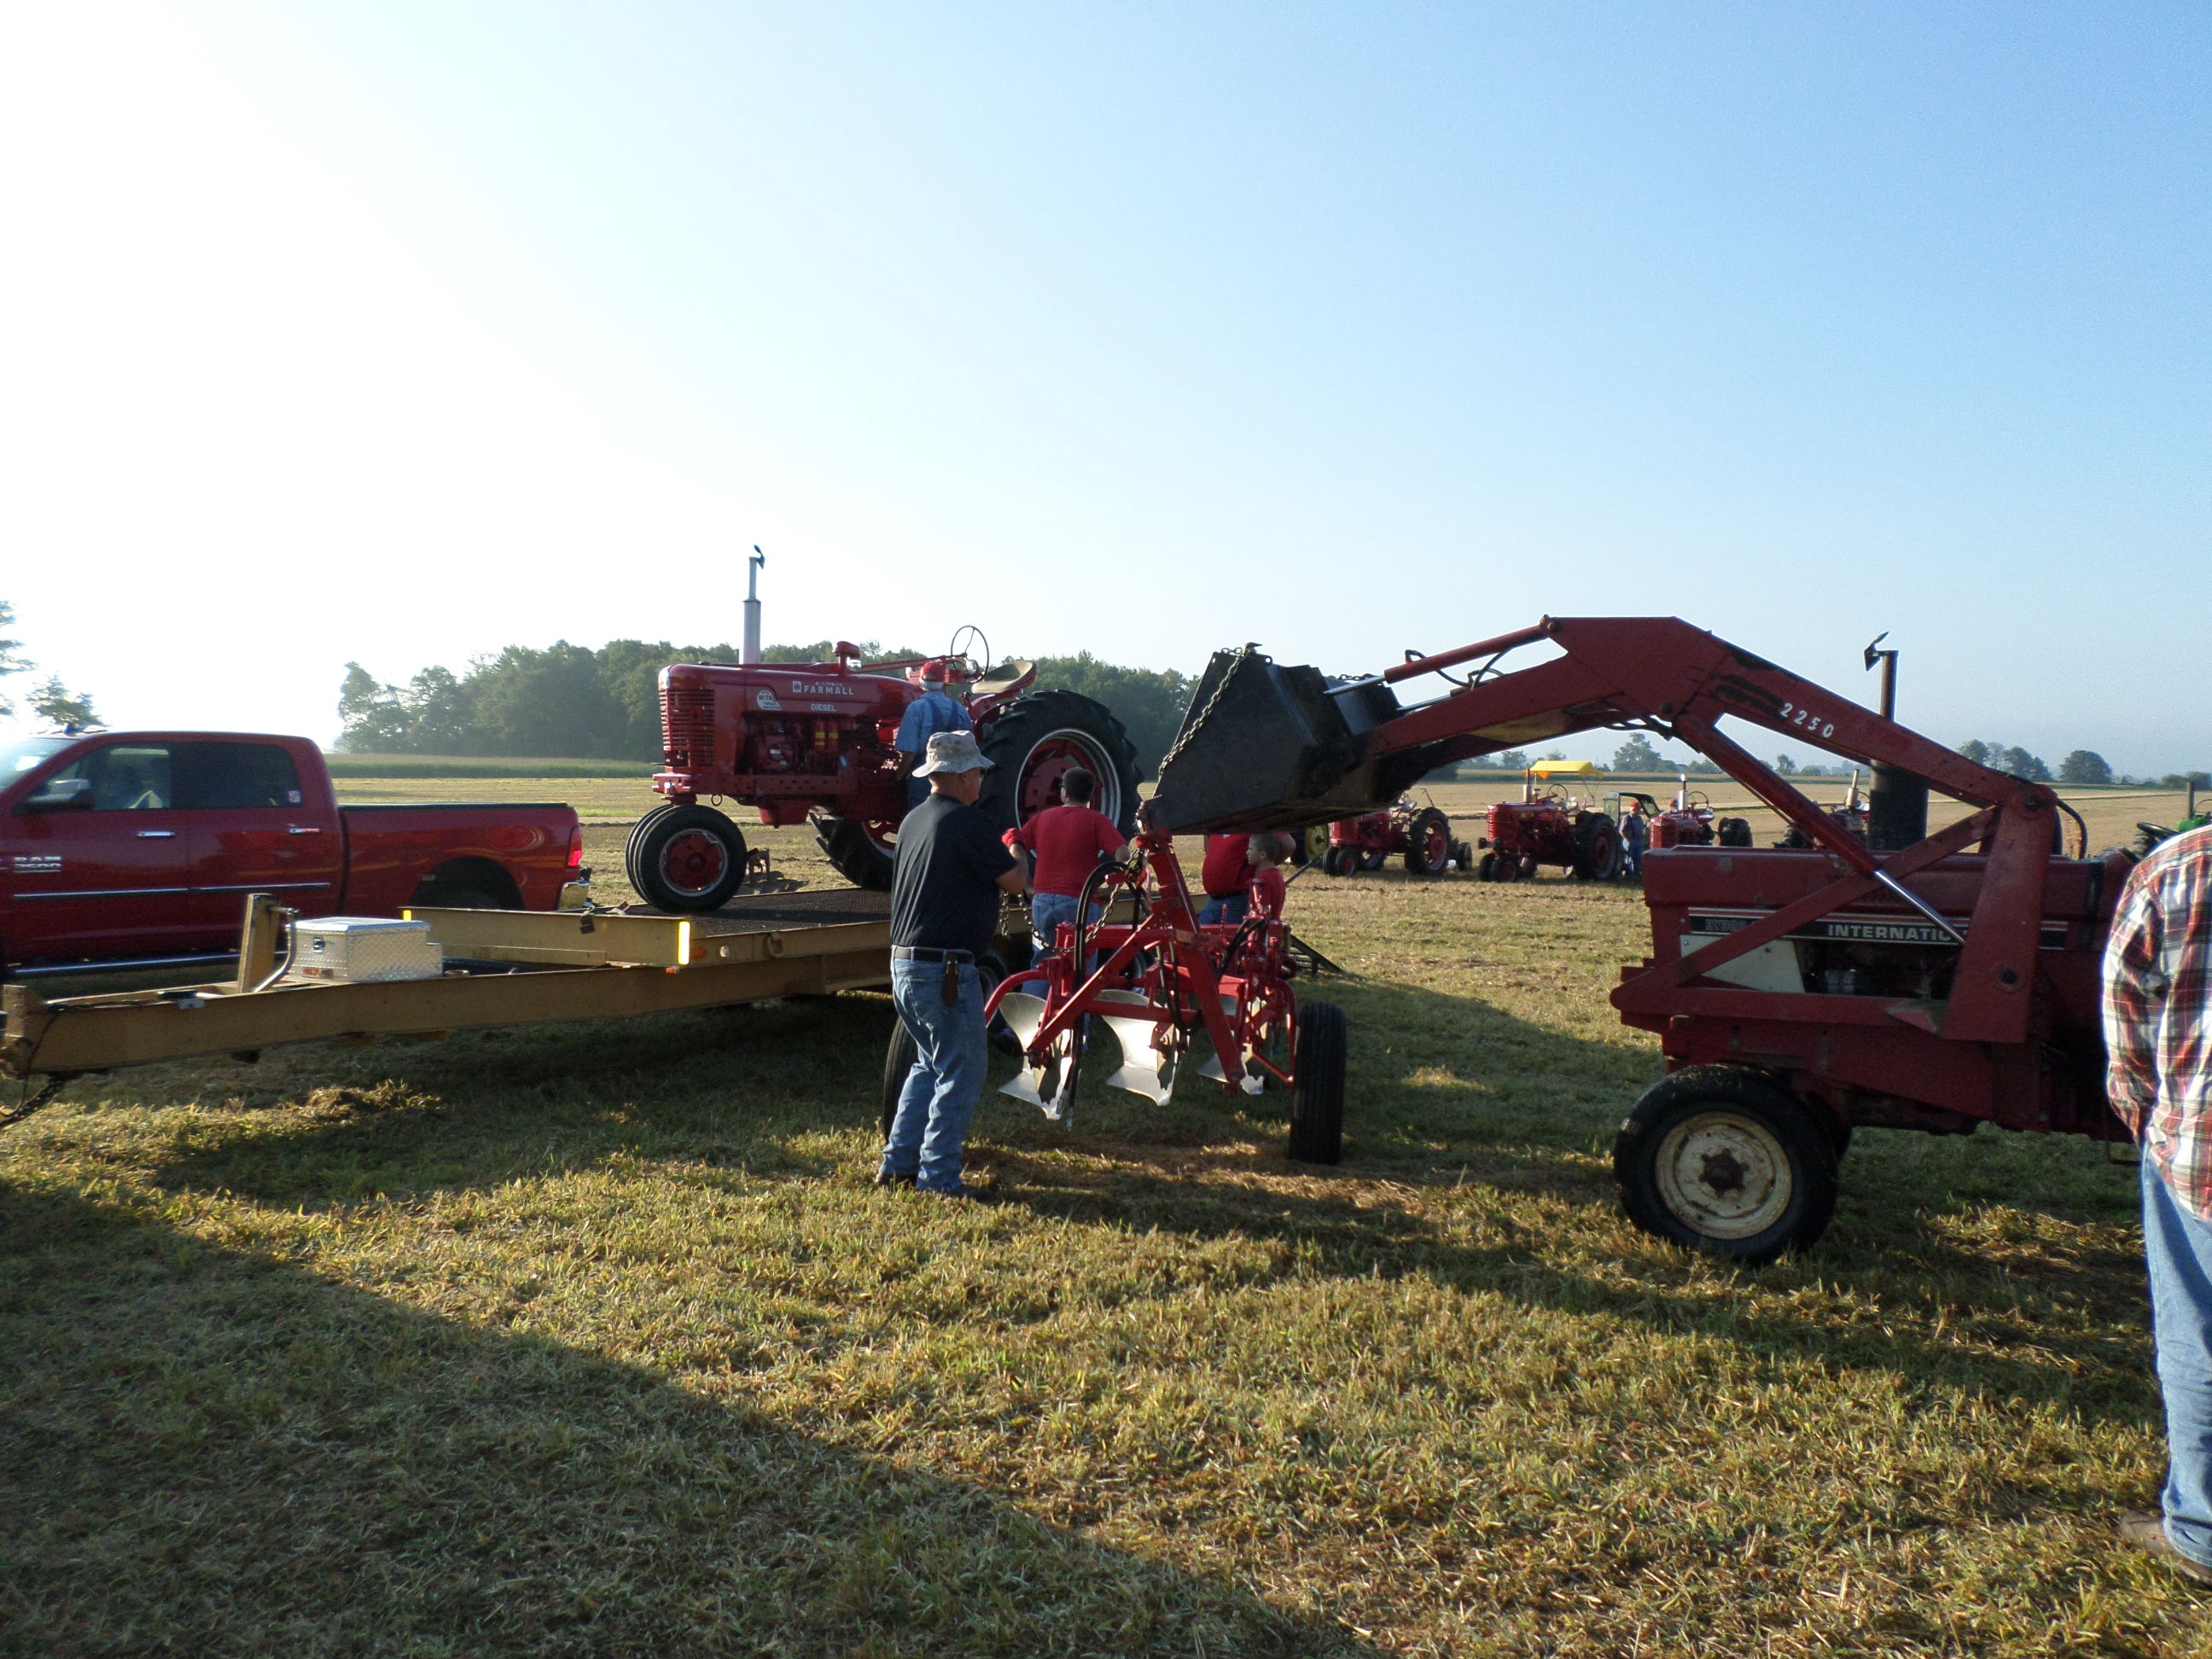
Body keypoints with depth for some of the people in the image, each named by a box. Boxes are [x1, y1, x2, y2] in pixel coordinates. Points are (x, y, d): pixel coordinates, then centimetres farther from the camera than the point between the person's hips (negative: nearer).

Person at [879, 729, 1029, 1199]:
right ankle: (939, 1178, 5)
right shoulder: (968, 822, -15)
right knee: (960, 1075, 1)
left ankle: (897, 1163, 23)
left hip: (904, 962, 9)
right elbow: (1016, 882, -9)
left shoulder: (913, 820, 12)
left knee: (931, 1065, 21)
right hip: (946, 969, -9)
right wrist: (1017, 854, 11)